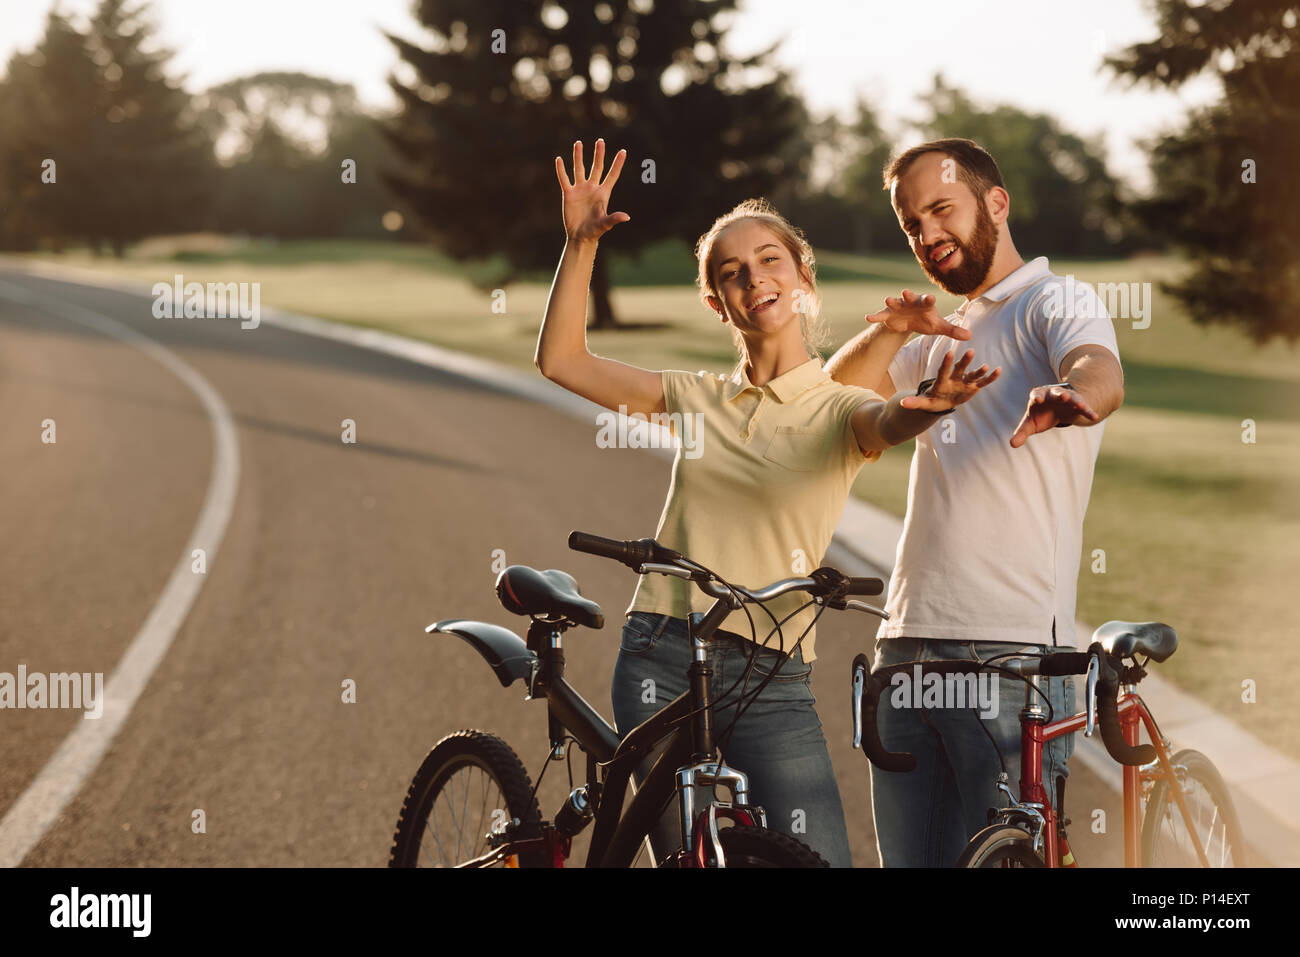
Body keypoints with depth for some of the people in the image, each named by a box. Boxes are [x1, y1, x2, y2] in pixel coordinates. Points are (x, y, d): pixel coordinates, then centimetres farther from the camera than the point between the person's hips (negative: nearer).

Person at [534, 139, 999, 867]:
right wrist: (580, 243, 3)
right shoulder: (698, 400, 12)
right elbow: (561, 360, 12)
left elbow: (886, 424, -22)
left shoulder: (839, 409, 2)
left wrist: (925, 408, -46)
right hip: (661, 661, 3)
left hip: (771, 679, -2)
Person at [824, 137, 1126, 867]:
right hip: (908, 645, 7)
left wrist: (1070, 396, -45)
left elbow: (1102, 374, -21)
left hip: (1010, 648, -7)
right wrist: (893, 331, -1)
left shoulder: (1057, 301, 1)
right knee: (911, 860, 7)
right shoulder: (946, 337, 26)